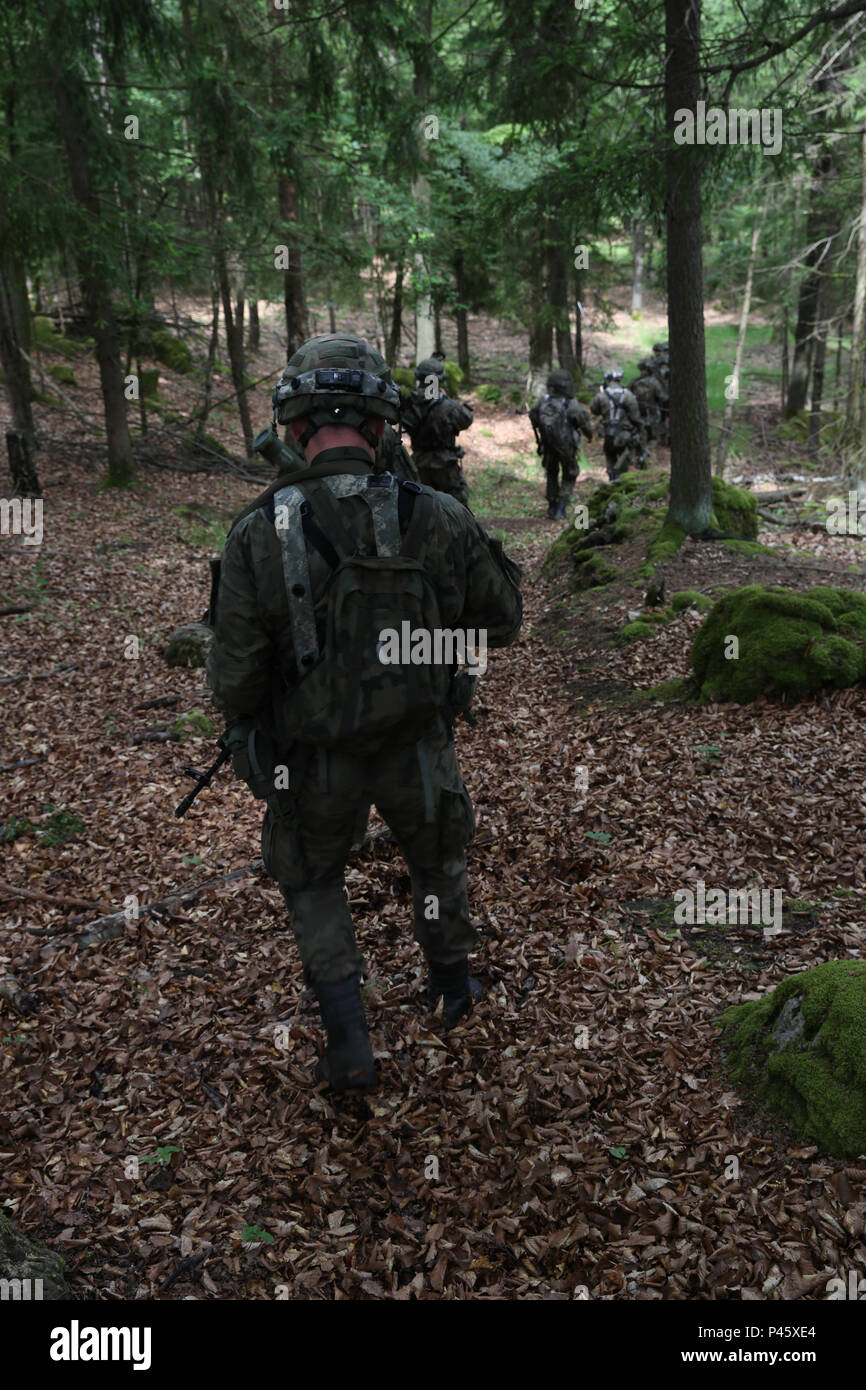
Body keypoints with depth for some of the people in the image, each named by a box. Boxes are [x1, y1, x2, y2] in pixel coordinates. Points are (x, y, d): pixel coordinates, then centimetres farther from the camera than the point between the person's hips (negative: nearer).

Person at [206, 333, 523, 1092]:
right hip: (417, 746, 1)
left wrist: (242, 721, 6)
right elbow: (500, 623, -2)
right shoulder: (437, 518, -16)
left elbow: (236, 678, -16)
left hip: (313, 758, -1)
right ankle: (452, 986, 49)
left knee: (312, 878, 25)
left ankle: (348, 1041, 20)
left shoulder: (259, 532, -21)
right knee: (437, 856, 30)